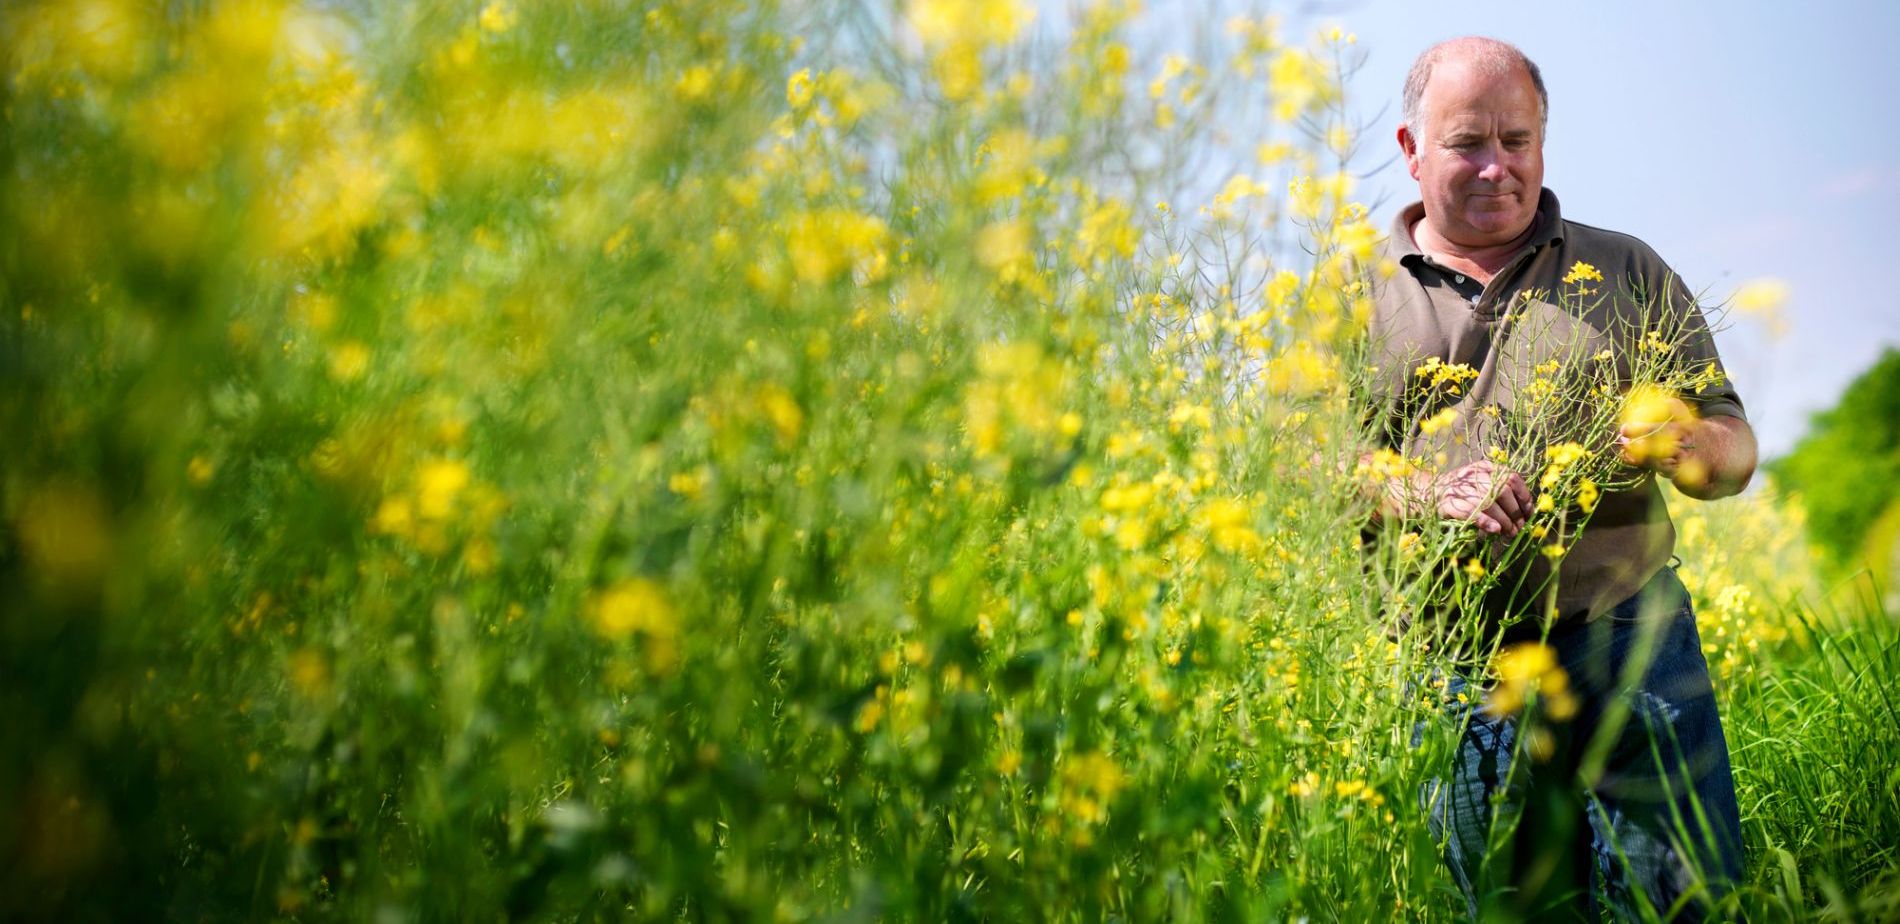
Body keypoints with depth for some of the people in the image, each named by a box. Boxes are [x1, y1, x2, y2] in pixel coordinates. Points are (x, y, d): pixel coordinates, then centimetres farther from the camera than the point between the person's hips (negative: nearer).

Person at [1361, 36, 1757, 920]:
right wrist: (1429, 494, -17)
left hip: (1631, 642, 1)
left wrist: (1687, 448, -10)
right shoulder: (1357, 297, 9)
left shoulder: (1627, 272, 14)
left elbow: (1735, 448, 14)